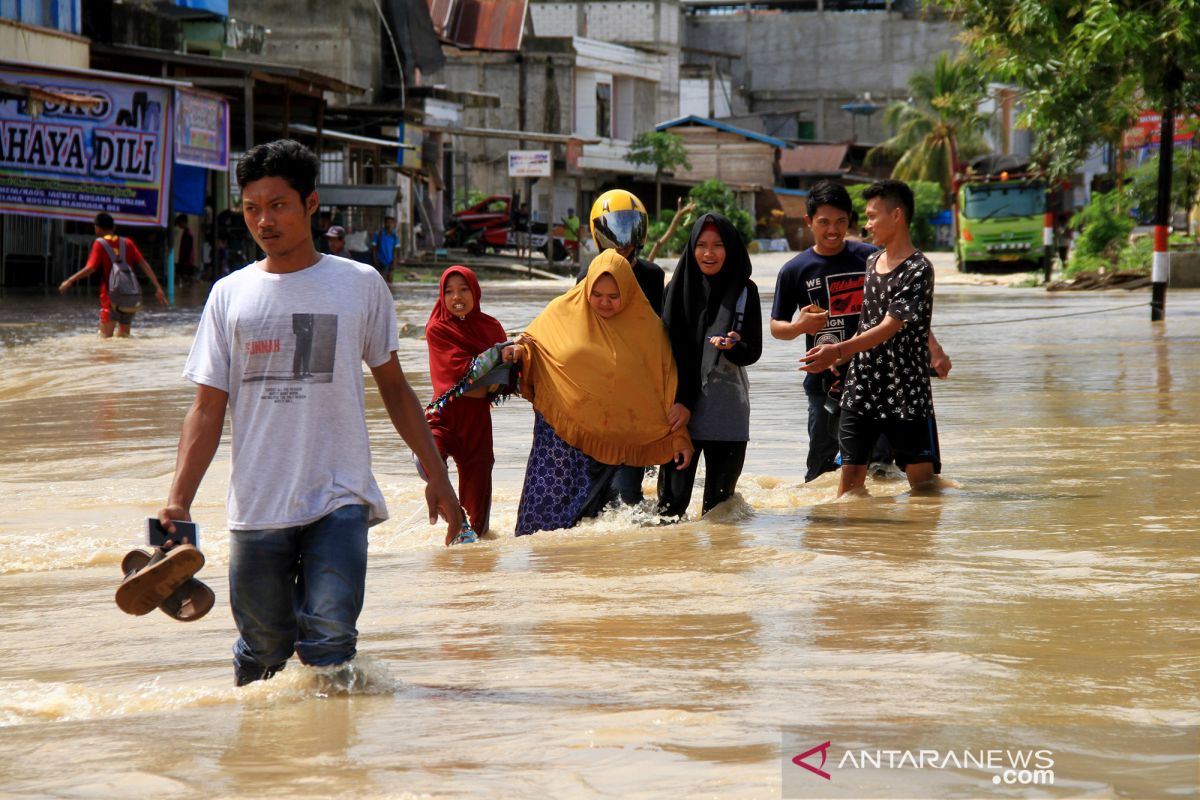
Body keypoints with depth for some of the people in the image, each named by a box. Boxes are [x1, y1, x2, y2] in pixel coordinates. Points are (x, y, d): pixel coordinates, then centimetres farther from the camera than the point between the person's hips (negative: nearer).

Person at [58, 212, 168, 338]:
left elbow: (90, 268, -14)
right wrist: (158, 287, 1)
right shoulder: (127, 243, 9)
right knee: (123, 337, 16)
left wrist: (69, 281, -6)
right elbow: (143, 264, 3)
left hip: (110, 298, -5)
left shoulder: (100, 243, -4)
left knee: (106, 336, -8)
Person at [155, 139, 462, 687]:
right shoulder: (230, 295, 7)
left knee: (329, 641, -16)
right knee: (260, 653, 7)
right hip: (256, 506, 2)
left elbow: (393, 385, 14)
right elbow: (208, 408, 6)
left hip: (340, 501, -2)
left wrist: (436, 474, 11)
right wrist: (178, 500, -5)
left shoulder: (360, 285, 5)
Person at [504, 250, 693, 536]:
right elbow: (534, 341, 16)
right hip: (563, 427, 0)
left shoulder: (646, 325, 0)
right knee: (551, 502, -8)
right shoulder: (564, 310, 0)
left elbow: (667, 383, 3)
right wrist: (520, 350, -8)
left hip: (611, 439, 0)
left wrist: (679, 437, 1)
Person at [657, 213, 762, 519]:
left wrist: (732, 347, -22)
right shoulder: (679, 287, 3)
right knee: (674, 497, -6)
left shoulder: (744, 291, 4)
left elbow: (753, 351, 1)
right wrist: (674, 404, -6)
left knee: (721, 495, 5)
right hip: (681, 404, -1)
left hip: (726, 410, 1)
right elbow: (664, 347, 4)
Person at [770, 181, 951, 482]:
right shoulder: (795, 271, 1)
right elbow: (776, 326, 8)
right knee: (820, 468, 2)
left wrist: (935, 350, 4)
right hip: (825, 382, 0)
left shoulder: (870, 258, 1)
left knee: (881, 462, 0)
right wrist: (800, 326, -15)